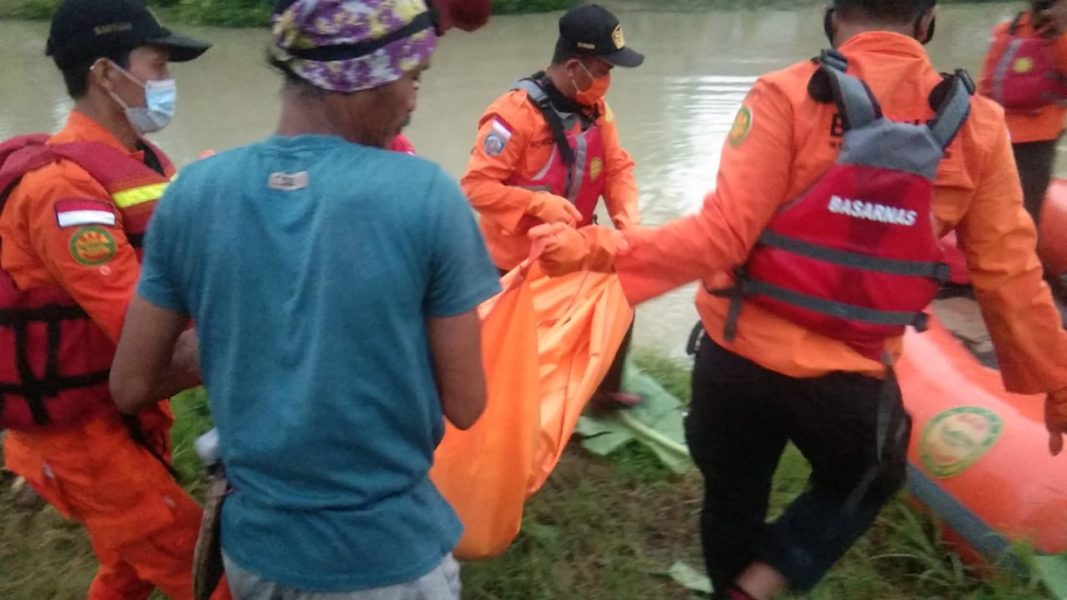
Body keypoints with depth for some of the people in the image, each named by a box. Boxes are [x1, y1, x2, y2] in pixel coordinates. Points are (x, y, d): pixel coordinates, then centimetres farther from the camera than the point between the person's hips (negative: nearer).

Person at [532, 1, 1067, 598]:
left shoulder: (786, 96, -11)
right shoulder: (978, 126, -3)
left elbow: (723, 234, -20)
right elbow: (1010, 280, 1)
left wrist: (594, 249, -17)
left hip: (738, 358, 0)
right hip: (850, 379, 1)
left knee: (733, 499, 25)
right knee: (865, 485, 31)